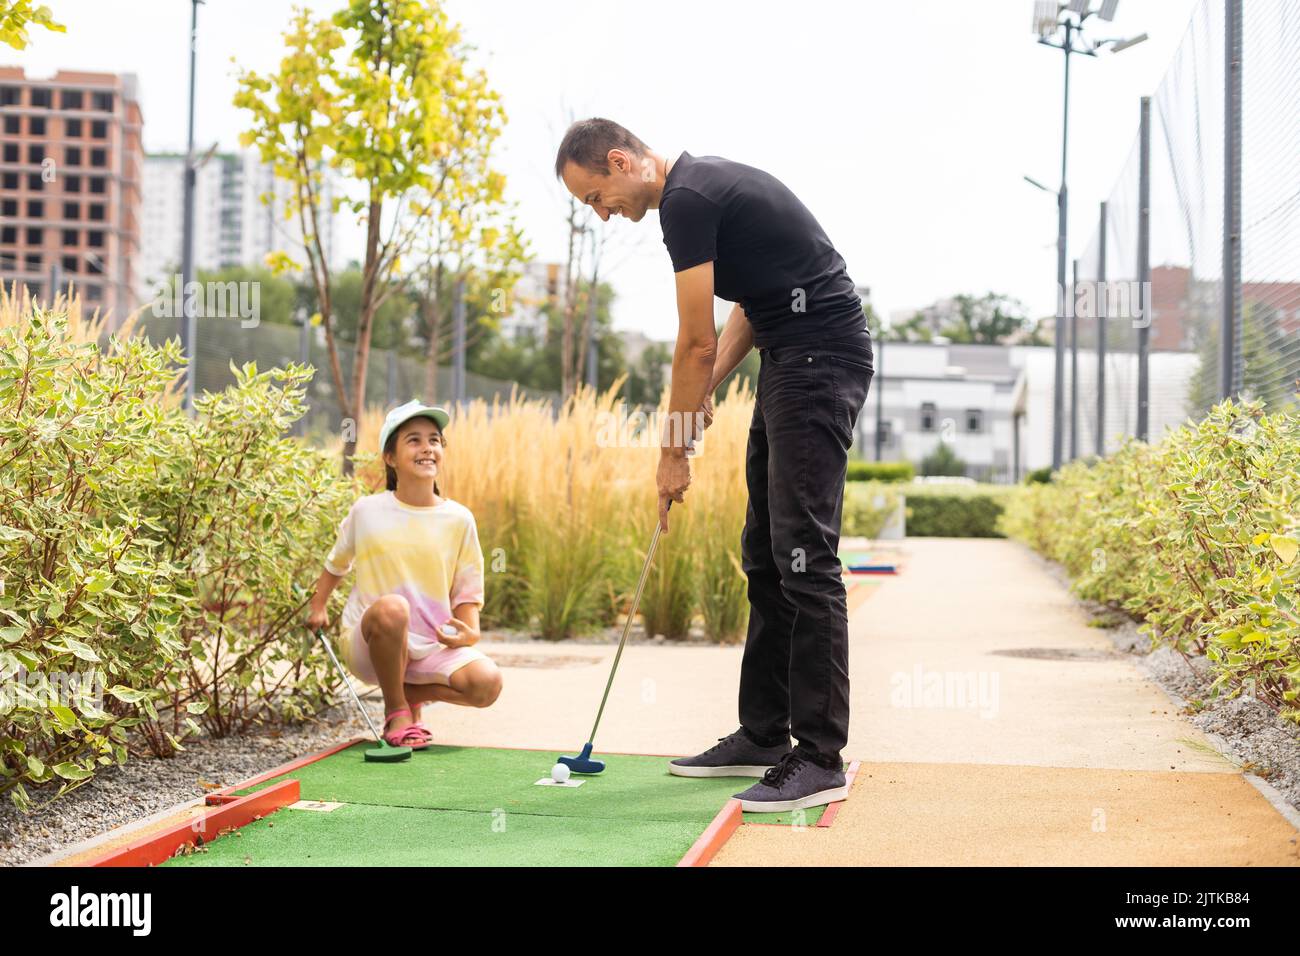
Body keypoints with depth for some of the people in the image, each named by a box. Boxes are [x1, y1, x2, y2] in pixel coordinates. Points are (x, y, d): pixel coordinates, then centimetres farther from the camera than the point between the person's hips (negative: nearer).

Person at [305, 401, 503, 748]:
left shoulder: (459, 519, 1)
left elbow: (468, 591, 6)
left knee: (487, 683, -27)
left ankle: (412, 694, 7)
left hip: (433, 646, 2)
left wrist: (469, 633, -12)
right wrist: (318, 607, 12)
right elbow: (336, 563, 19)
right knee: (392, 608, -38)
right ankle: (396, 711, -11)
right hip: (369, 646, -2)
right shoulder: (367, 511, -1)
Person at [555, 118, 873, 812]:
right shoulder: (703, 185, 17)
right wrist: (707, 389, 11)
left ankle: (821, 758, -12)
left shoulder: (687, 201, -14)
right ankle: (764, 736, 16)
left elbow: (697, 344, -13)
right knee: (765, 559, 11)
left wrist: (675, 449, -3)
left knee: (803, 556, -13)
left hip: (819, 358, -11)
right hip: (790, 359, 11)